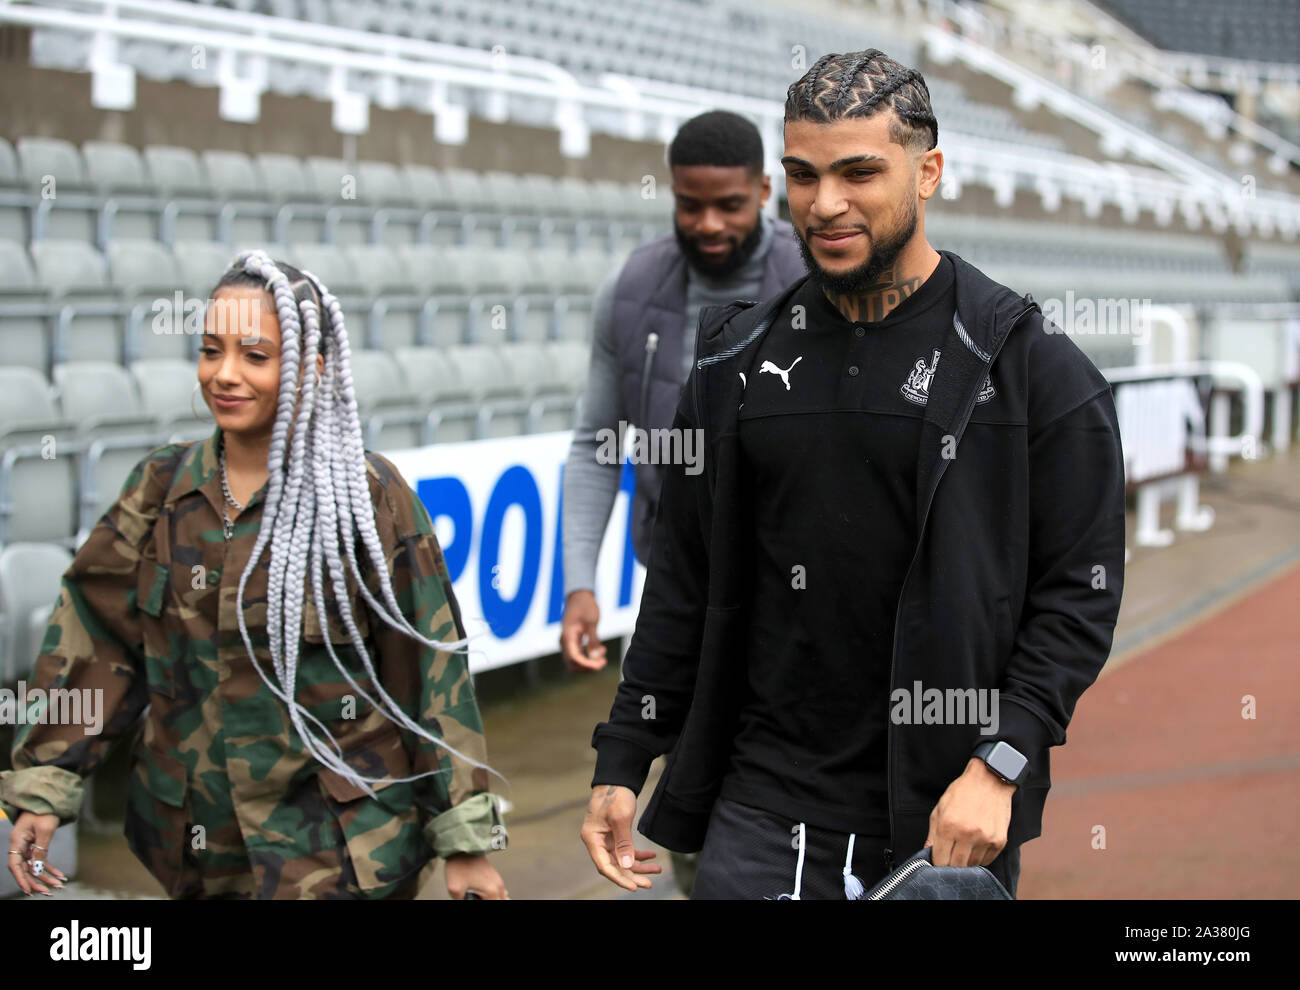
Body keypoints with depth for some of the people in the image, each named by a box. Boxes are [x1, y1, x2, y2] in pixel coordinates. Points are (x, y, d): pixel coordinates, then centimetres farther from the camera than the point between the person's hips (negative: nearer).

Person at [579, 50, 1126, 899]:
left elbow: (1080, 592, -5)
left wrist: (999, 766, -15)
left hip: (952, 813, -2)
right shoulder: (739, 359, 7)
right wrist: (622, 763, 8)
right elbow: (685, 582, 12)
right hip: (765, 802, 3)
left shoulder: (1030, 360, -4)